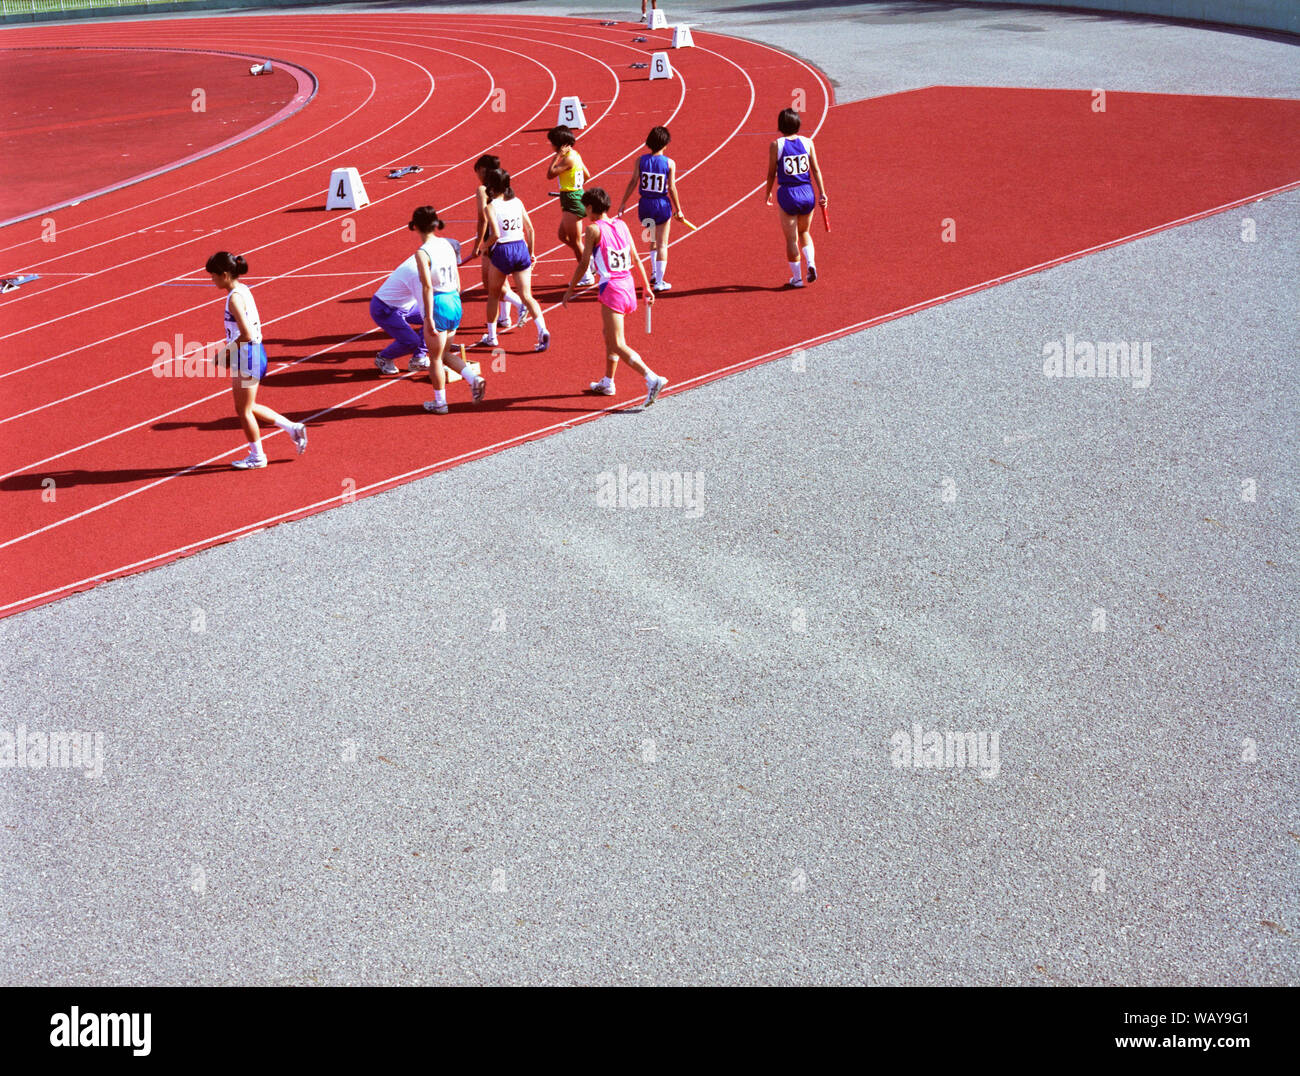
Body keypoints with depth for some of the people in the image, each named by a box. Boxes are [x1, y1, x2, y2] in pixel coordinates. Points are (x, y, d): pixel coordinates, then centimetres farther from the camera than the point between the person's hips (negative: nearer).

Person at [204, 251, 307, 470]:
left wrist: (225, 350, -14)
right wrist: (228, 347, 13)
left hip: (247, 356, -10)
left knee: (244, 410, 5)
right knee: (246, 408, 18)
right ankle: (293, 428, 21)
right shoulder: (243, 290, 9)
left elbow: (246, 335, -25)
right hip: (248, 355, 10)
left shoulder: (235, 298, -20)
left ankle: (257, 456, 19)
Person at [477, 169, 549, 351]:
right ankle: (542, 331, -18)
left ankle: (491, 337, 23)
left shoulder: (491, 206, -8)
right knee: (527, 296, 1)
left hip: (502, 251, -4)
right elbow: (530, 230, 6)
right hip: (521, 248, 4)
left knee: (493, 295, 16)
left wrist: (485, 246, 0)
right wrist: (530, 253, 17)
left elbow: (495, 234, -19)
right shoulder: (518, 202, 6)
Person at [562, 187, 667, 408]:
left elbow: (584, 264, -5)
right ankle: (607, 382, 33)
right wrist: (647, 287, 17)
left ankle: (652, 379, -22)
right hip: (628, 285, 8)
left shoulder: (594, 229, -7)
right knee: (608, 333, 25)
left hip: (611, 288, -8)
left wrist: (570, 289, 5)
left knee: (618, 345, -7)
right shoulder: (622, 225, 10)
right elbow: (636, 259, 11)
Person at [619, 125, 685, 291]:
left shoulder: (641, 160, -4)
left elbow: (633, 182, -4)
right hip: (662, 204, -3)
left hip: (645, 204, 3)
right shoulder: (669, 163, -9)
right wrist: (678, 210, 2)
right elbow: (672, 188, -7)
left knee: (653, 239, 26)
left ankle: (654, 273, 28)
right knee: (662, 244, 5)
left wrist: (623, 203, 4)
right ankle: (659, 282, 6)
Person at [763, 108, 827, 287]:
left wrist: (768, 192, 13)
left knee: (791, 238, 7)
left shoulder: (776, 145, -7)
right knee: (804, 232, 23)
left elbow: (771, 173, -2)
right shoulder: (807, 142, 0)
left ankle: (797, 277, 11)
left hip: (787, 194, -3)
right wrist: (822, 193, 3)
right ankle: (811, 263, 2)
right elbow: (816, 169, 0)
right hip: (807, 193, 3)